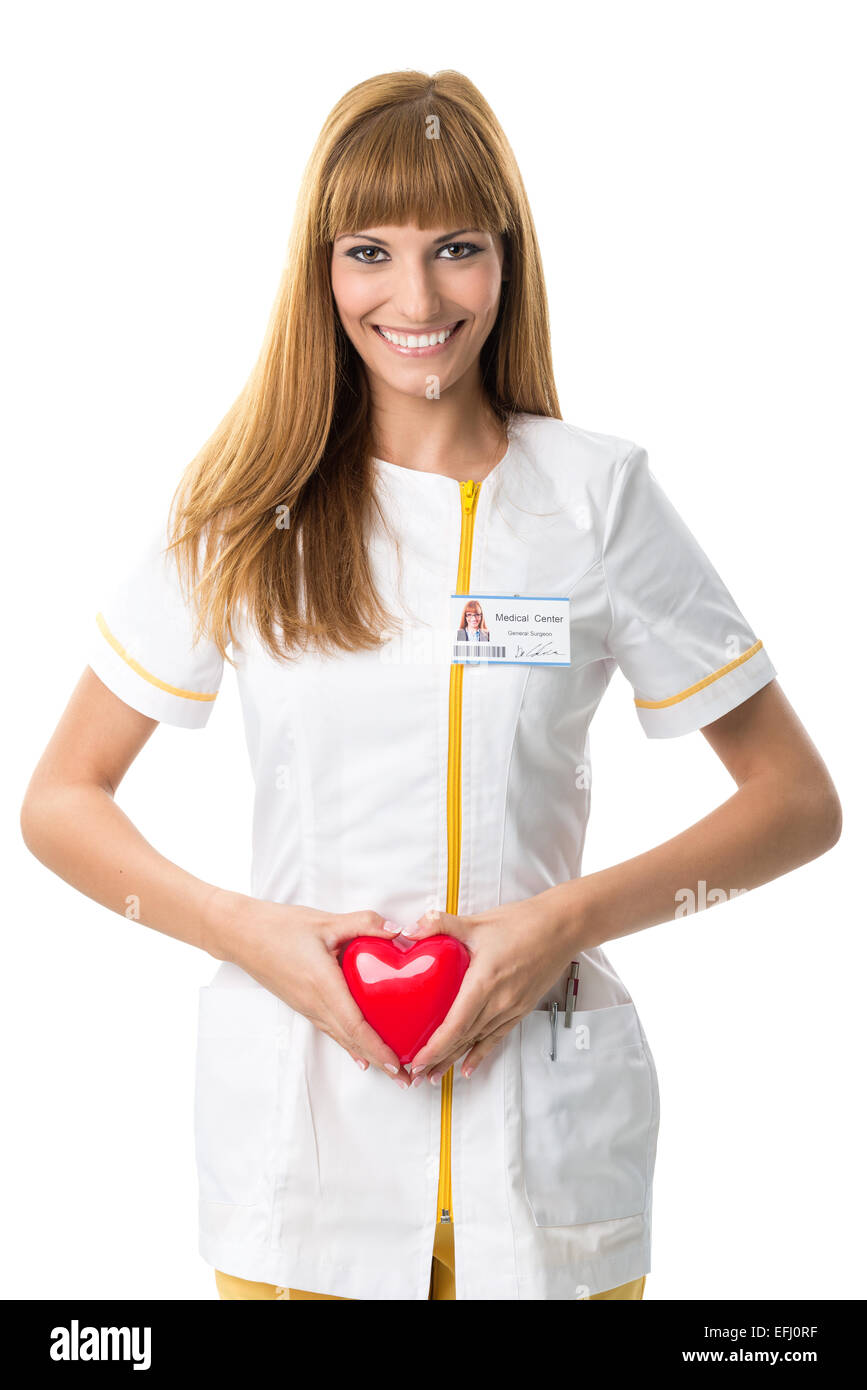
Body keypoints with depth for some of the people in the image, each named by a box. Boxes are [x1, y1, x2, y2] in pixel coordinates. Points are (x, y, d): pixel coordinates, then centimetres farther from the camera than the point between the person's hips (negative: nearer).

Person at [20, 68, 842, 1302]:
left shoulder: (599, 496, -3)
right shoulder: (240, 514, 0)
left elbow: (799, 802, 1)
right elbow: (61, 803, 5)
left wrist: (570, 920, -12)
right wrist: (250, 931, -11)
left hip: (544, 1142, 0)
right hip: (296, 1136, 1)